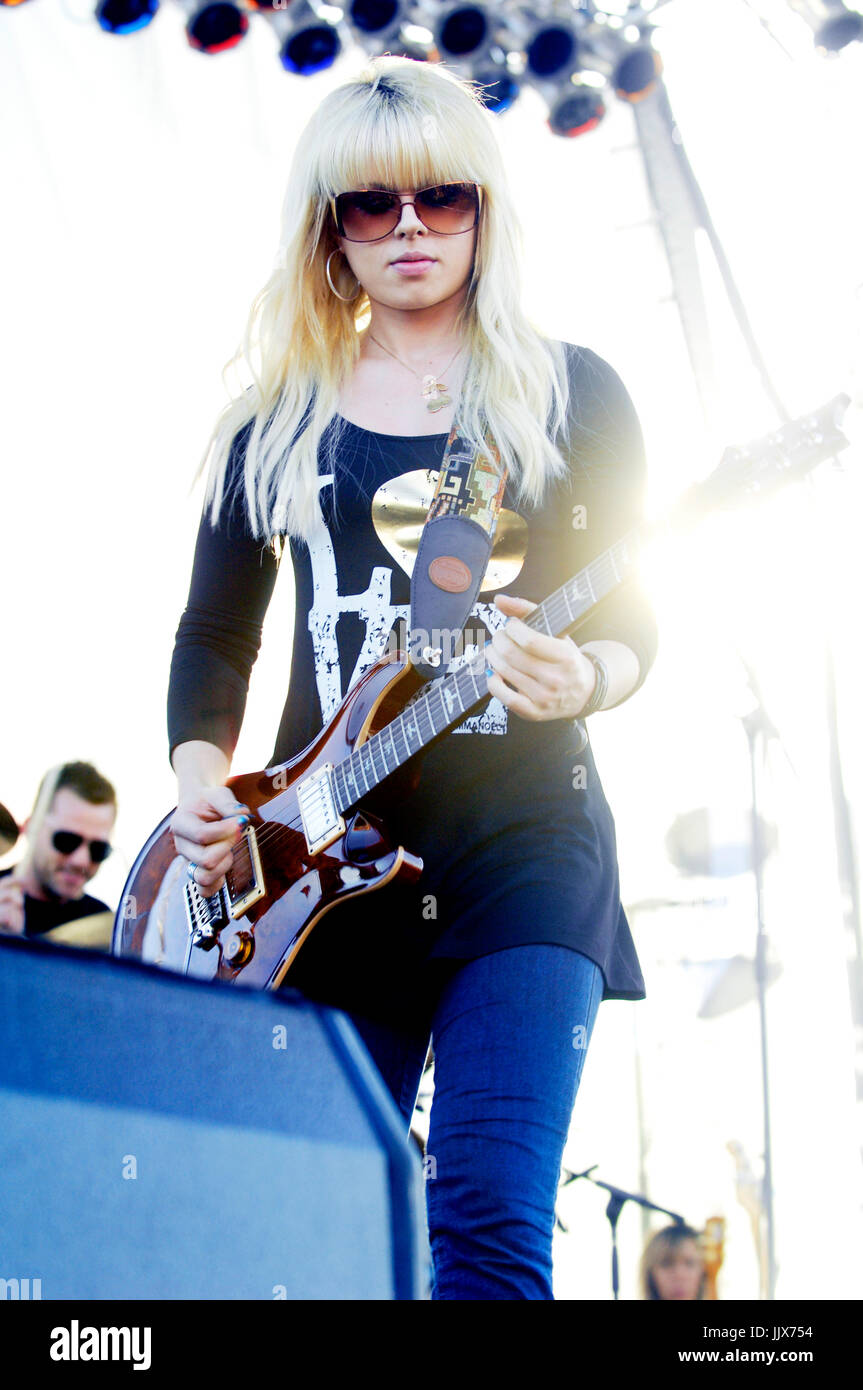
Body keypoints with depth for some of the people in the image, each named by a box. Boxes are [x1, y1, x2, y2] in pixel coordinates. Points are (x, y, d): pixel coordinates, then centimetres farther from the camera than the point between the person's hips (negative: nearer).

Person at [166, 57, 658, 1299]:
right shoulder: (277, 423, 13)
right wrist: (202, 779, 0)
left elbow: (635, 622, 7)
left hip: (522, 835, -2)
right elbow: (215, 634, 17)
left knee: (491, 1226, -15)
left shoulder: (572, 395, 7)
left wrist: (584, 679, -16)